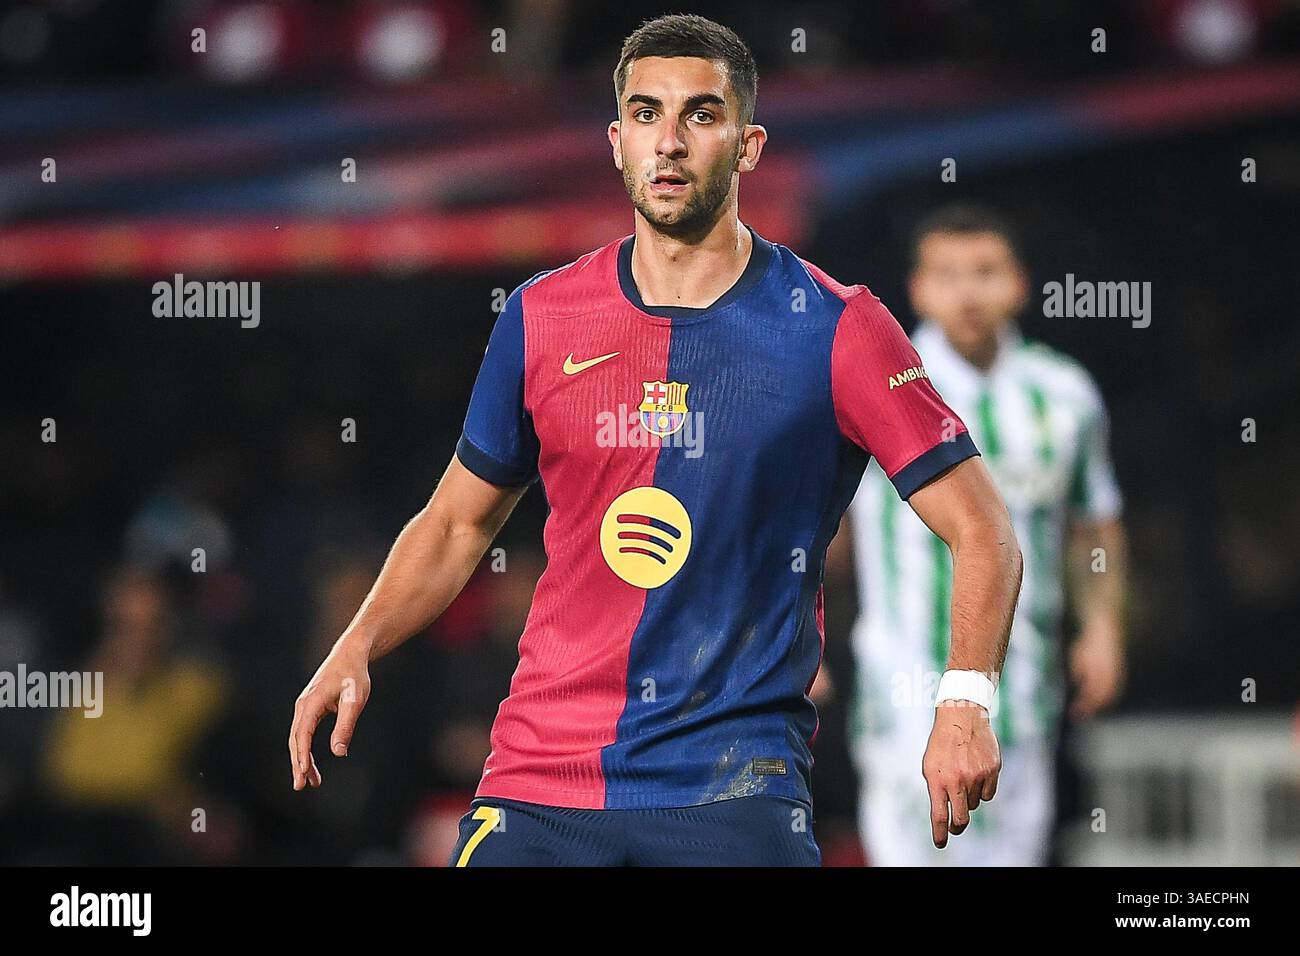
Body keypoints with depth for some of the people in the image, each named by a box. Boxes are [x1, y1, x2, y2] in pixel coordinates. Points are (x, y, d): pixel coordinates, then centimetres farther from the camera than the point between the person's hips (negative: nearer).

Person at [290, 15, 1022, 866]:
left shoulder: (836, 329, -3)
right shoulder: (540, 318, 7)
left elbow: (983, 530, -2)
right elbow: (459, 522, 20)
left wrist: (967, 701, -16)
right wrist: (357, 650, 5)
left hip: (737, 785, -3)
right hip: (540, 781, 3)